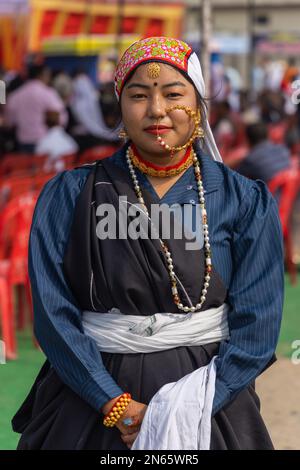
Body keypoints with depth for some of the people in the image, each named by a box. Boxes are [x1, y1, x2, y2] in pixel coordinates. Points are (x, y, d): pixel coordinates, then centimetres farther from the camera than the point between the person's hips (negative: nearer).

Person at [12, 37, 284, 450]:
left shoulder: (247, 202, -3)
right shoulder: (69, 197, -4)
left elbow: (256, 323, -8)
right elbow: (54, 312, -10)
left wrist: (192, 409, -18)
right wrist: (118, 407, -18)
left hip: (208, 399, 0)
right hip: (91, 398, 0)